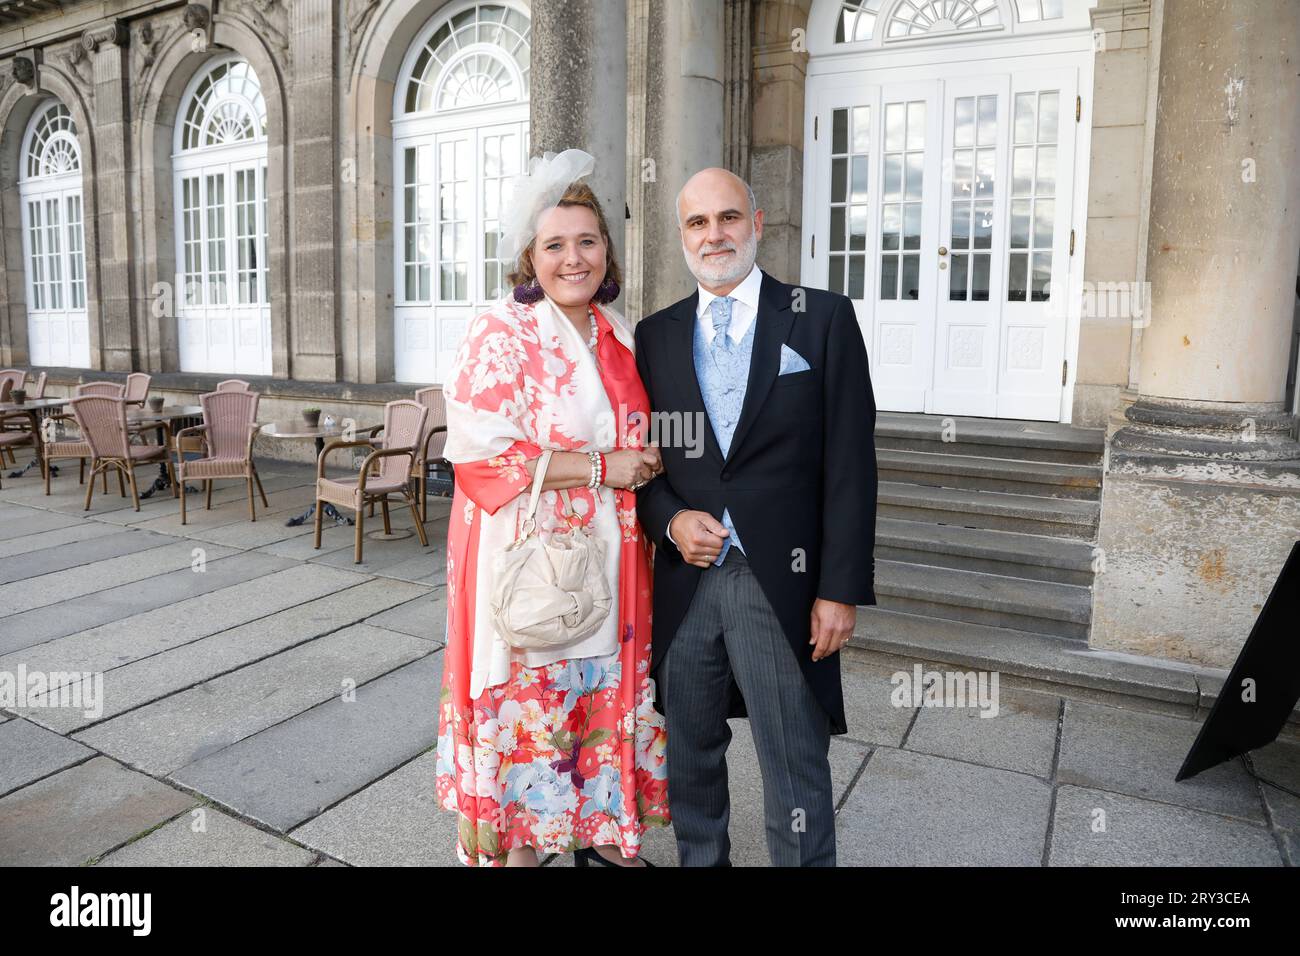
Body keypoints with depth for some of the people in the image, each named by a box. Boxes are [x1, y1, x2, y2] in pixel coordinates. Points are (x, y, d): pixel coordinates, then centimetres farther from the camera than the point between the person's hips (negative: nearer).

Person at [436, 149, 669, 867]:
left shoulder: (617, 336, 9)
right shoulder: (501, 335, -11)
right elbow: (479, 451, -20)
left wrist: (643, 469, 3)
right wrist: (600, 467, -18)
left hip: (608, 557, 6)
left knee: (603, 689, 15)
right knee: (529, 697, 5)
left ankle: (600, 832, 35)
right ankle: (520, 841, 28)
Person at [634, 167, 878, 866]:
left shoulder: (823, 319, -1)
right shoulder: (655, 334, 8)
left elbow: (849, 464, -5)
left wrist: (842, 589, -9)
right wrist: (669, 520, -8)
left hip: (782, 584, -3)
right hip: (683, 579, 4)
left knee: (795, 770, 4)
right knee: (690, 754, 18)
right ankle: (700, 859, 39)